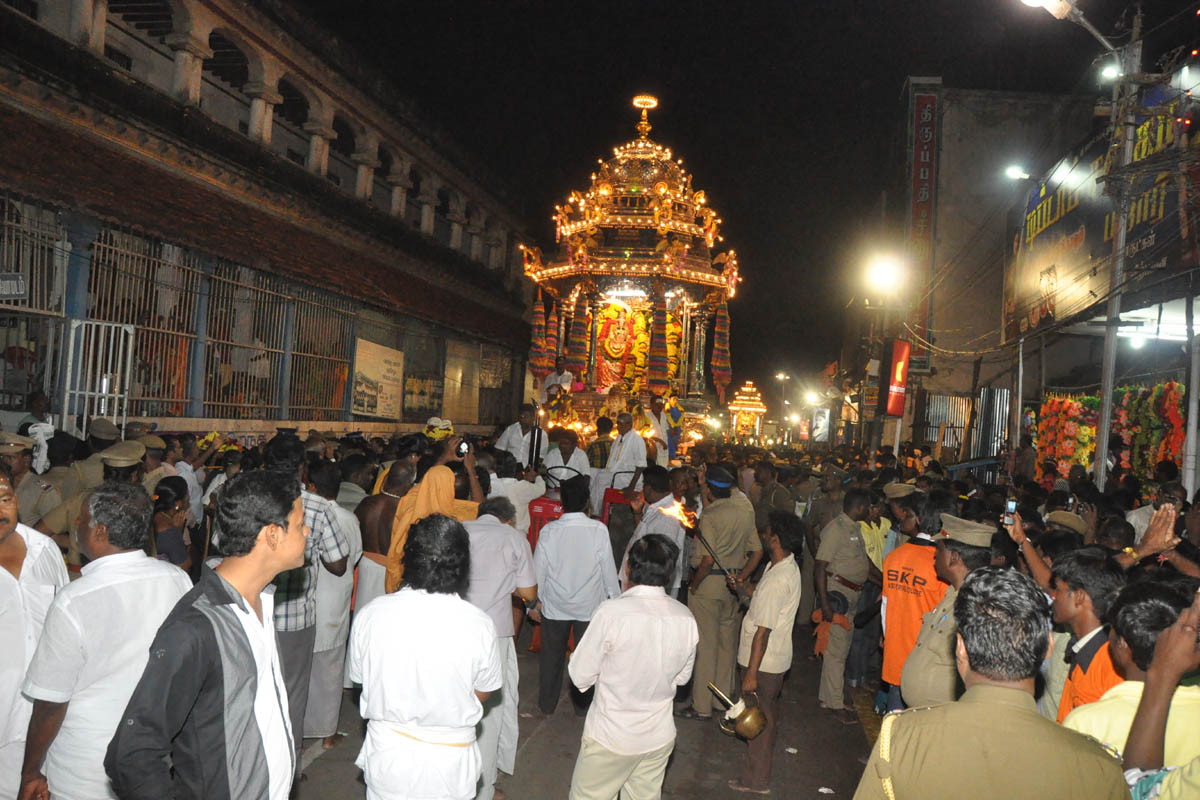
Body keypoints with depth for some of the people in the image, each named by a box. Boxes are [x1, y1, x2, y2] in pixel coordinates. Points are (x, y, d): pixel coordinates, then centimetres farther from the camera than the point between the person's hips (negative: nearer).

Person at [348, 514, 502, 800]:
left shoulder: (370, 615, -16)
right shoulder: (479, 625, -19)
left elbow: (360, 679, 0)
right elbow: (483, 693, -4)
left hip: (386, 756, 1)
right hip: (450, 766, -1)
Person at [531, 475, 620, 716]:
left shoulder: (549, 530, -11)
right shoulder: (599, 529, -15)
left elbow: (539, 568, -4)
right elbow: (608, 568, -8)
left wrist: (535, 601, 9)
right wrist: (615, 597, 6)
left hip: (554, 605, 1)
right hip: (589, 605, -1)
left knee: (552, 654, 17)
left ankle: (547, 703, 30)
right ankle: (582, 705, 26)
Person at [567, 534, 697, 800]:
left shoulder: (612, 612, -24)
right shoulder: (686, 618, -8)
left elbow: (580, 676, -15)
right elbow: (682, 677, 6)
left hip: (611, 737, -4)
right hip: (660, 738, 5)